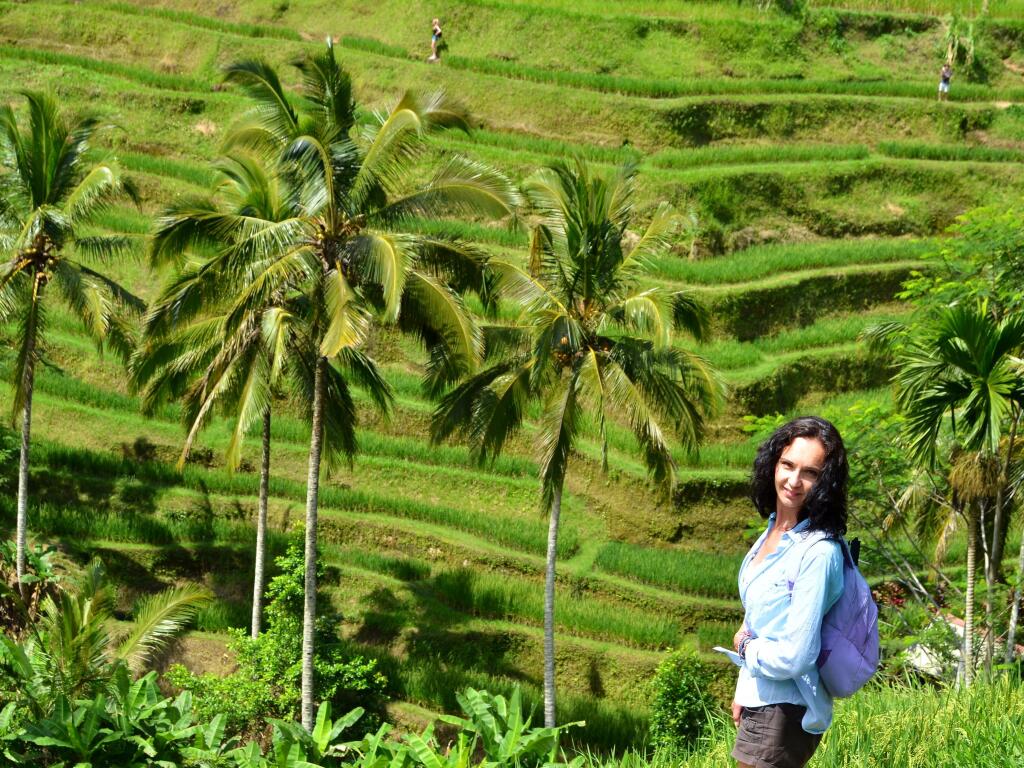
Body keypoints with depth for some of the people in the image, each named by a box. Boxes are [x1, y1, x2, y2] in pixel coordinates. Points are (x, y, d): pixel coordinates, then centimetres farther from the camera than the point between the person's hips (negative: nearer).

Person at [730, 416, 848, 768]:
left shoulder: (817, 552, -22)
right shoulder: (773, 531, 4)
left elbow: (794, 656, -26)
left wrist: (745, 646, -8)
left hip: (785, 713, -9)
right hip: (758, 702, 9)